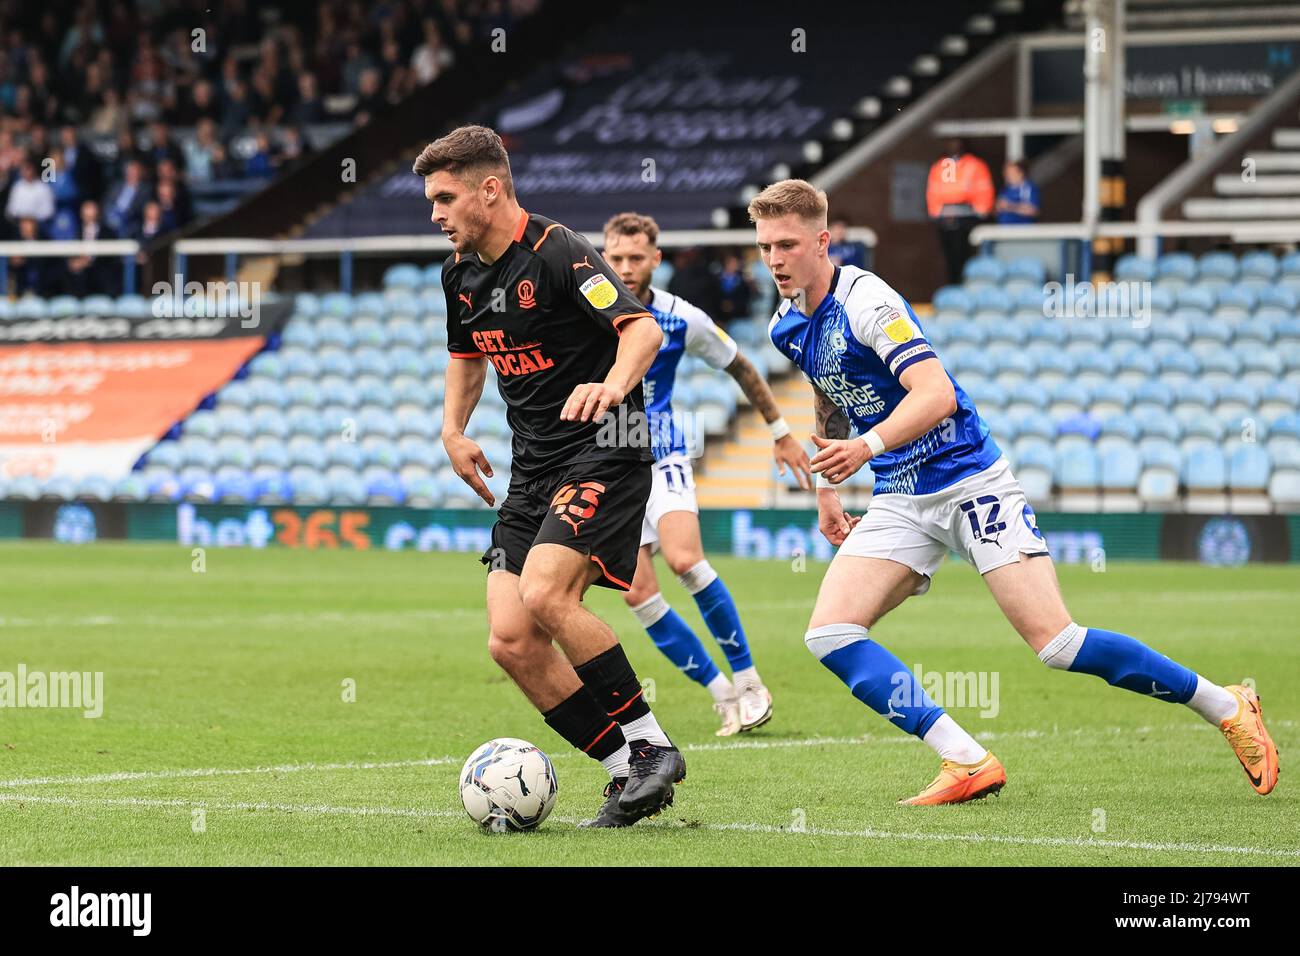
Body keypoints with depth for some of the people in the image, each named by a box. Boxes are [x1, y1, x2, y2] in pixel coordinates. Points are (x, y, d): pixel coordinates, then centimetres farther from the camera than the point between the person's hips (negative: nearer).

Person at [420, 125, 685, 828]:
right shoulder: (461, 275, 11)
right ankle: (629, 770, 2)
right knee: (510, 641, -6)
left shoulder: (556, 254, -14)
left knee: (544, 595, -28)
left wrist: (612, 385, -42)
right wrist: (452, 429, 16)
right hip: (532, 471, 8)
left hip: (604, 449, -8)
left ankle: (649, 745, -15)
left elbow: (643, 329, -24)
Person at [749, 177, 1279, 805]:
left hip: (968, 482, -8)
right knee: (829, 634, -13)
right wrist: (825, 486, 26)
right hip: (900, 502, 8)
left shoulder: (865, 300, -18)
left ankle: (1227, 708, 3)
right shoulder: (787, 328, 7)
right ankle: (966, 762, -16)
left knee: (1058, 645, -14)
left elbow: (935, 393, -29)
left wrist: (867, 446, -43)